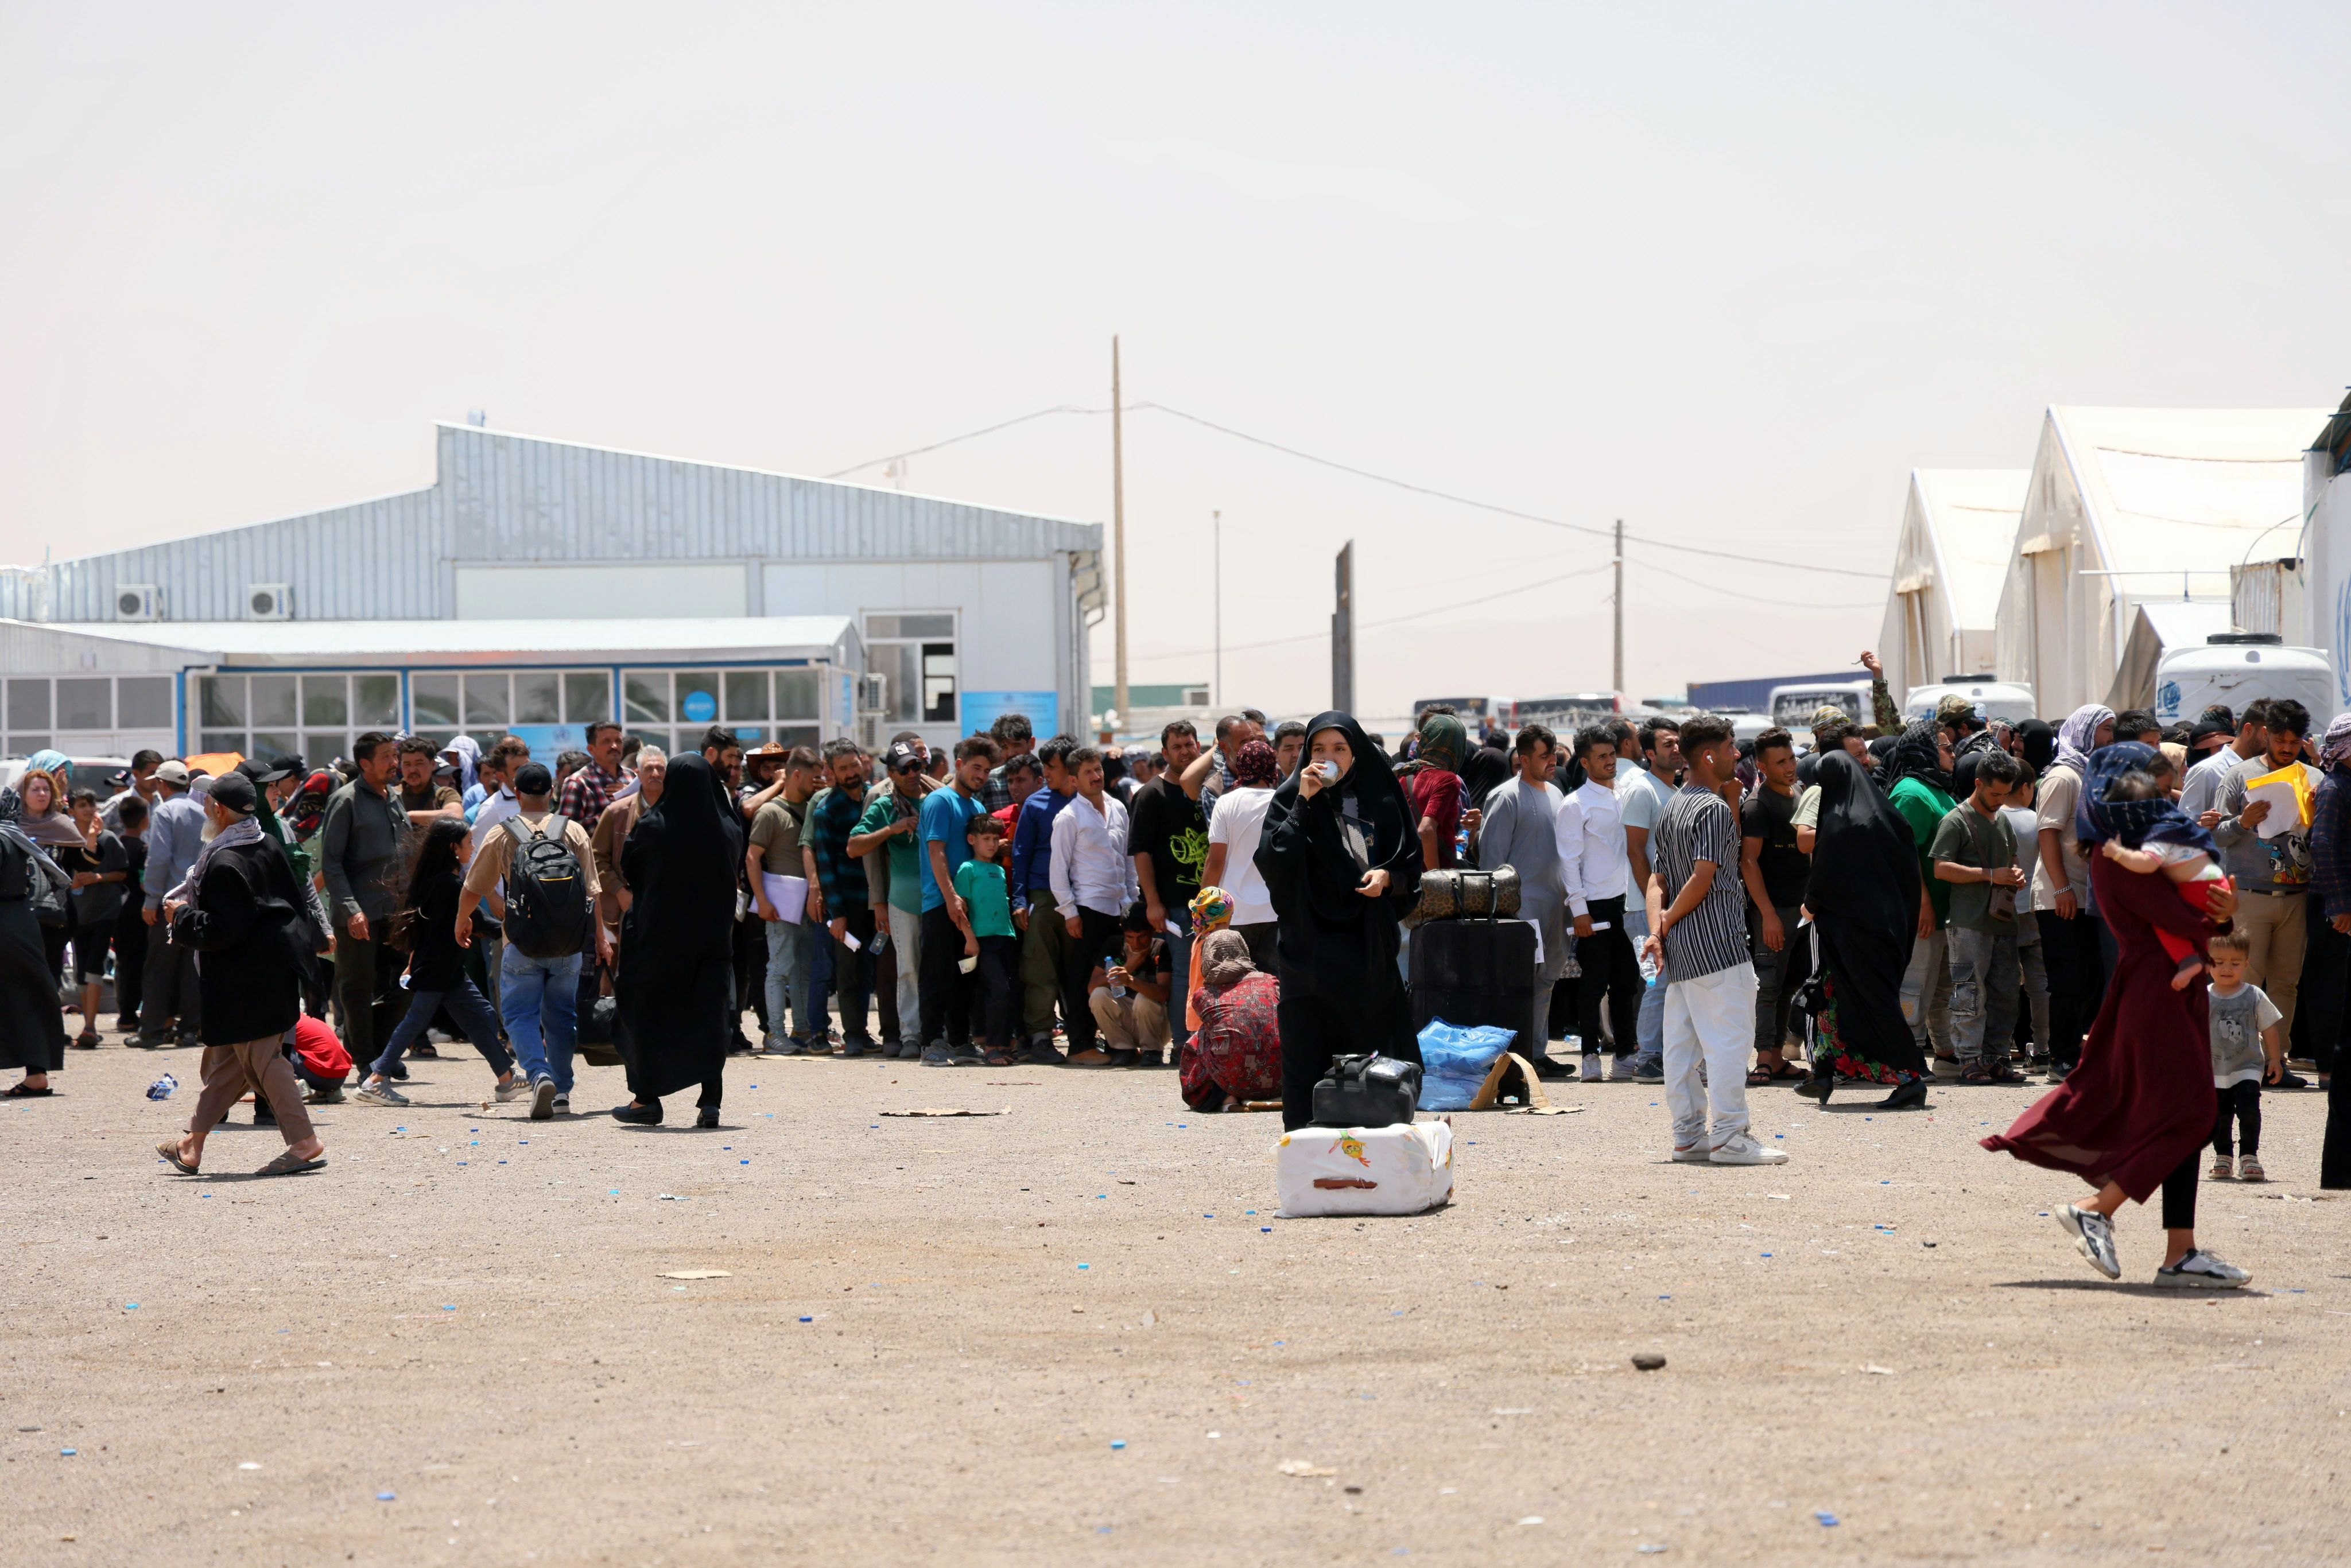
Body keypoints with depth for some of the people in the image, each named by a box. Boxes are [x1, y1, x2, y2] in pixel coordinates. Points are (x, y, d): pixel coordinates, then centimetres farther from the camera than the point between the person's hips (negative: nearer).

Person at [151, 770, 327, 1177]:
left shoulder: (224, 863, -20)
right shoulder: (270, 847, 7)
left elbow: (221, 930, -24)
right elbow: (296, 904, 15)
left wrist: (183, 915, -8)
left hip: (245, 981, -10)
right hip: (275, 966, 10)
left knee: (260, 1055, -4)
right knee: (225, 1056, 15)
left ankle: (305, 1144, -5)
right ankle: (192, 1146, 24)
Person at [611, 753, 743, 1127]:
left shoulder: (652, 826, -11)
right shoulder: (728, 830, -5)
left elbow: (626, 870, 2)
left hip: (658, 932, -2)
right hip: (713, 934, 2)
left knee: (648, 1013, 11)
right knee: (709, 1014, 4)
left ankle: (647, 1098, 13)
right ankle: (710, 1100, -5)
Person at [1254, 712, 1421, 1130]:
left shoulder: (1380, 800, 7)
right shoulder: (1291, 799, 1)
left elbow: (1411, 864, 13)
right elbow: (1272, 861, -13)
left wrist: (1388, 878, -8)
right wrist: (1303, 803, -17)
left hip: (1368, 945, 2)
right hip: (1312, 949, -2)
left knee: (1375, 1048, 0)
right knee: (1312, 1051, -3)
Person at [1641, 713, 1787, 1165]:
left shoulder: (1672, 809, 17)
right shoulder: (1715, 809, -11)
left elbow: (1658, 878, 12)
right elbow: (1703, 879, -18)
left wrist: (1657, 927, -1)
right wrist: (1667, 922, -7)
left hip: (1680, 944, 9)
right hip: (1715, 941, -9)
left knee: (1682, 1040, 9)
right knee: (1729, 1037, -8)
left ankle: (1689, 1135, 11)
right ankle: (1728, 1136, -12)